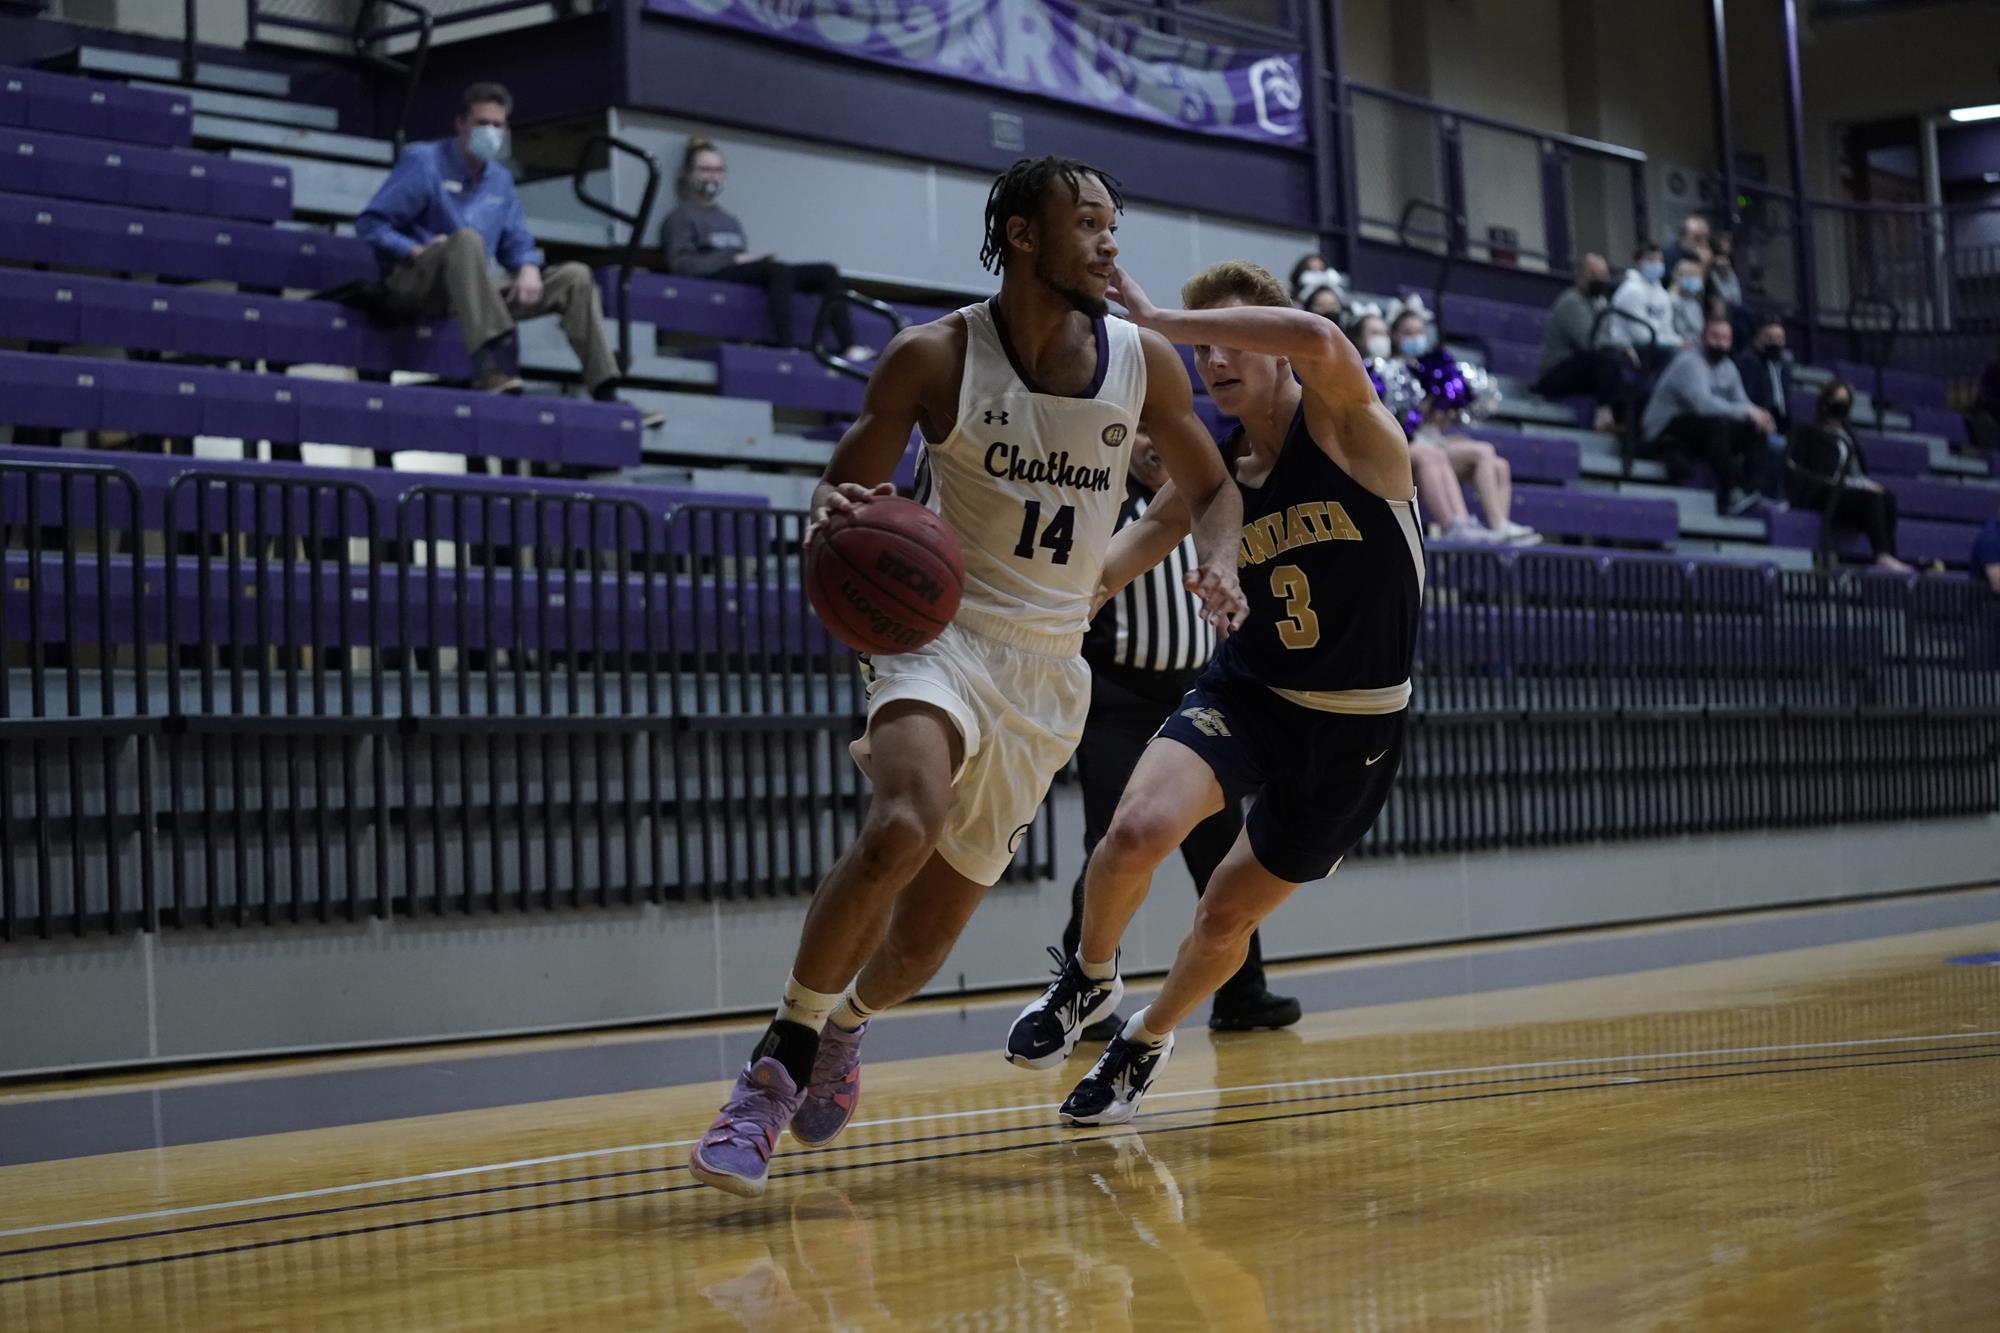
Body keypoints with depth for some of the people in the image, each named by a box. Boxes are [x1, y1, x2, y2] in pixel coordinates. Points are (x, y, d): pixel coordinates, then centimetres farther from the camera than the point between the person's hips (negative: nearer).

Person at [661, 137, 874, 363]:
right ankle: (786, 346, -50)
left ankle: (848, 346, -25)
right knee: (780, 269, -37)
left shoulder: (730, 220, 33)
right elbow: (681, 264, -7)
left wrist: (759, 258, -1)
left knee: (827, 272, -9)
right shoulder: (681, 217, 10)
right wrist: (734, 258, -11)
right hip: (716, 277, -7)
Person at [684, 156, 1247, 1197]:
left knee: (932, 926, 8)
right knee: (903, 828, -34)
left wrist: (1219, 566, -8)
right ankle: (776, 1066, -18)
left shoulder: (1143, 363, 0)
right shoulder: (933, 358, -10)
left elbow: (1211, 489, 14)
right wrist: (834, 519, -26)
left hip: (1049, 670, 4)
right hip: (942, 631, -4)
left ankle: (844, 1028, 42)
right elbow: (846, 485, -1)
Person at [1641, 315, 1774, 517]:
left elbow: (1741, 402, 7)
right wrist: (1746, 412, -31)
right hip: (1667, 430, -9)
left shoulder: (1727, 367, 12)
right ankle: (1730, 494, -37)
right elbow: (1702, 403, -32)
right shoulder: (1689, 363, -18)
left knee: (1757, 432, -4)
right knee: (1716, 423, -36)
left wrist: (1757, 415, -17)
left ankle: (1742, 491, -16)